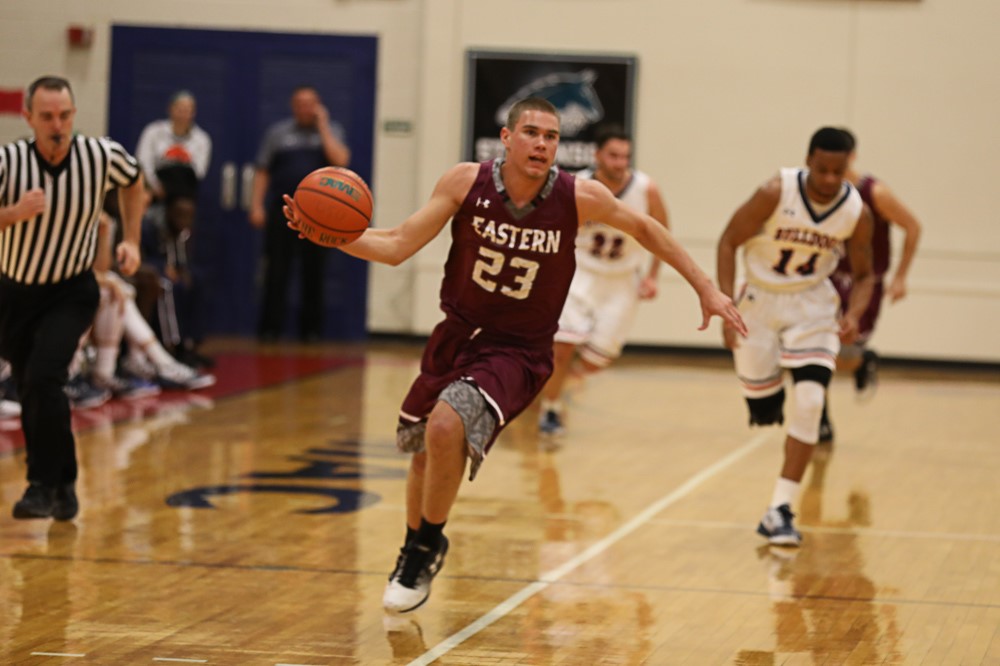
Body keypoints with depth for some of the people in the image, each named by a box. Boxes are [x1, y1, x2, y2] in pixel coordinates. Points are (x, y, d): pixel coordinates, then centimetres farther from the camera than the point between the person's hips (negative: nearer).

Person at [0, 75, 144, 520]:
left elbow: (133, 182, 9)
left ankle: (44, 485, -13)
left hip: (71, 294, -2)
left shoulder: (102, 156, -14)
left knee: (43, 378, -24)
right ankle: (63, 486, 33)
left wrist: (131, 241, 3)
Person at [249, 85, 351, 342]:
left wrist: (322, 127, -8)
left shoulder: (330, 131, 8)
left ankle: (311, 328, 12)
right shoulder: (278, 132, 9)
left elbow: (340, 160, -11)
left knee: (313, 272, 4)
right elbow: (262, 172, 9)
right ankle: (270, 328, 3)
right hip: (282, 209, 0)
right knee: (276, 272, -1)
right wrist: (256, 205, -1)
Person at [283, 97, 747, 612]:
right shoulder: (466, 183, -13)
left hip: (517, 352, -3)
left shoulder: (578, 198, -15)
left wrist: (706, 289, 6)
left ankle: (428, 546, -3)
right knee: (425, 449, 17)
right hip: (457, 335, 3)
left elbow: (643, 228, 3)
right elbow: (396, 247, -10)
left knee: (446, 427, -28)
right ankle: (414, 554, 47)